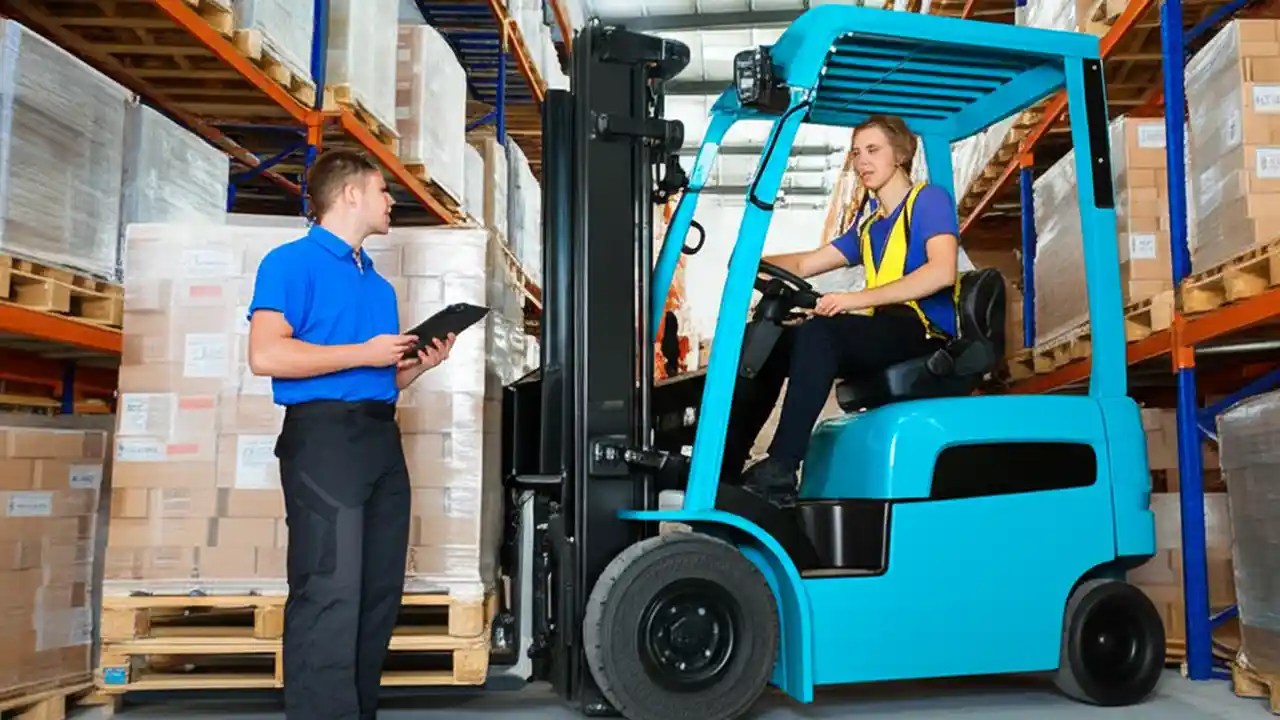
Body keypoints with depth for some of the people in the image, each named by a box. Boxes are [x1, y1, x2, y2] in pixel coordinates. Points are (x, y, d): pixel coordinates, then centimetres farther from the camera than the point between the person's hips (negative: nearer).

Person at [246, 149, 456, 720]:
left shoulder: (377, 282, 23)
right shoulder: (293, 261, -1)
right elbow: (266, 355, -15)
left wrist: (418, 365, 8)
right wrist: (365, 353, -12)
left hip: (381, 437, 8)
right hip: (324, 433, -8)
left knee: (379, 591, 10)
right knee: (329, 592, -11)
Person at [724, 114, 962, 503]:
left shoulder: (929, 199, 2)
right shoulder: (868, 223, 25)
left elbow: (943, 270, -16)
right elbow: (805, 264, 25)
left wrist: (858, 299, -24)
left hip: (925, 334, -8)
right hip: (883, 336, 8)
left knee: (818, 332, -31)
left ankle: (779, 472, -34)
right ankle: (726, 461, -10)